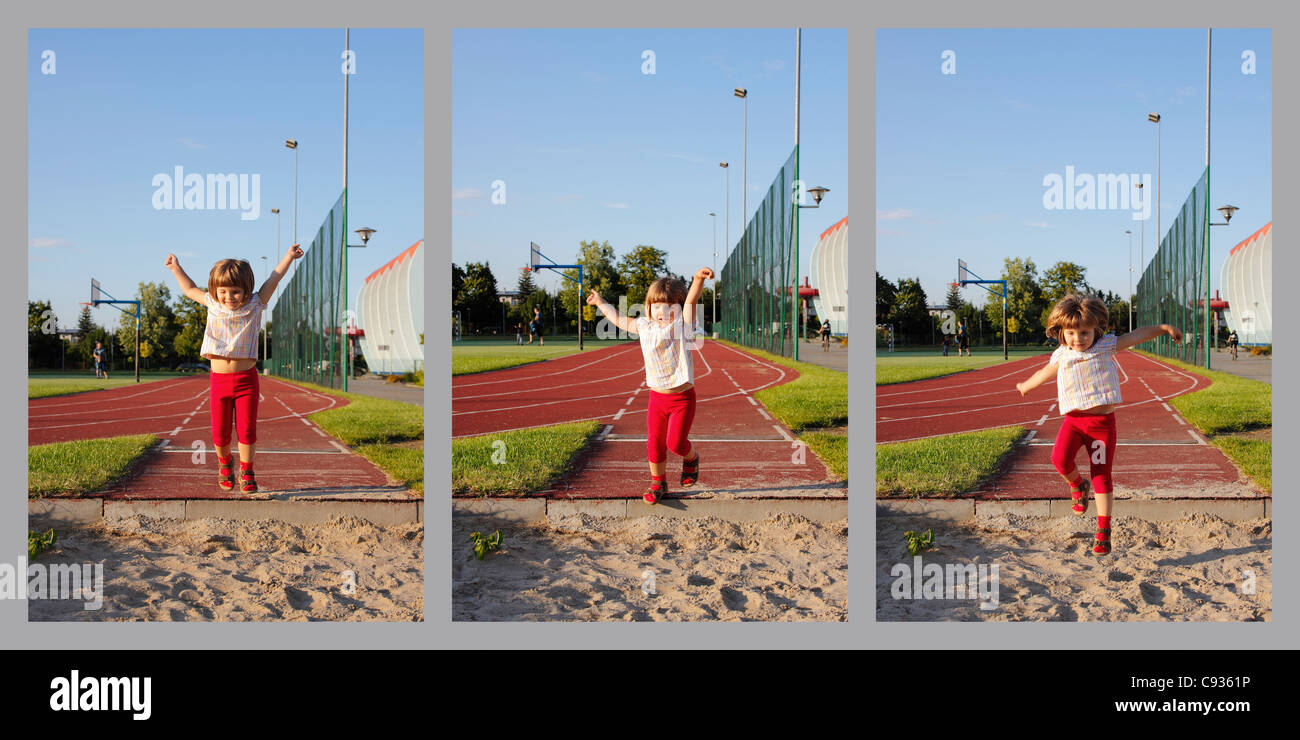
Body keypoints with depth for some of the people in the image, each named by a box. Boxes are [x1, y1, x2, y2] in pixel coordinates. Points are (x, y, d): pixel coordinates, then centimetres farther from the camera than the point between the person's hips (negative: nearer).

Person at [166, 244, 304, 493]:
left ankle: (246, 472, 12)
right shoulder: (213, 305, 5)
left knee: (246, 430, -1)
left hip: (246, 379, -1)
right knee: (220, 433, 6)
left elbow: (273, 279, 8)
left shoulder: (254, 306, -1)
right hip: (219, 379, 2)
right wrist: (176, 268, 29)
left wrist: (288, 256, 12)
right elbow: (190, 290, 23)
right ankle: (224, 463, 32)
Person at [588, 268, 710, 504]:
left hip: (682, 397, -5)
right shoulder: (644, 327, 6)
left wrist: (699, 279, -44)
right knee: (654, 442, 6)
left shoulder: (683, 325, -7)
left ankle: (691, 458, 23)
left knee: (675, 442, -10)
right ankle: (658, 483, 25)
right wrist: (601, 304, 35)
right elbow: (620, 319, 24)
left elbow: (691, 300, -25)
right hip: (657, 396, 5)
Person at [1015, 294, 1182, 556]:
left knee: (1101, 476, -2)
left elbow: (1137, 335, 9)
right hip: (1073, 419, 2)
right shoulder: (1061, 356, 10)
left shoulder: (1106, 347, 3)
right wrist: (1026, 386, 45)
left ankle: (1103, 533, 5)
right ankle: (1077, 486, 11)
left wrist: (1163, 328, 5)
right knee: (1060, 459, -24)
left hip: (1102, 420, -2)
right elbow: (1045, 373, 30)